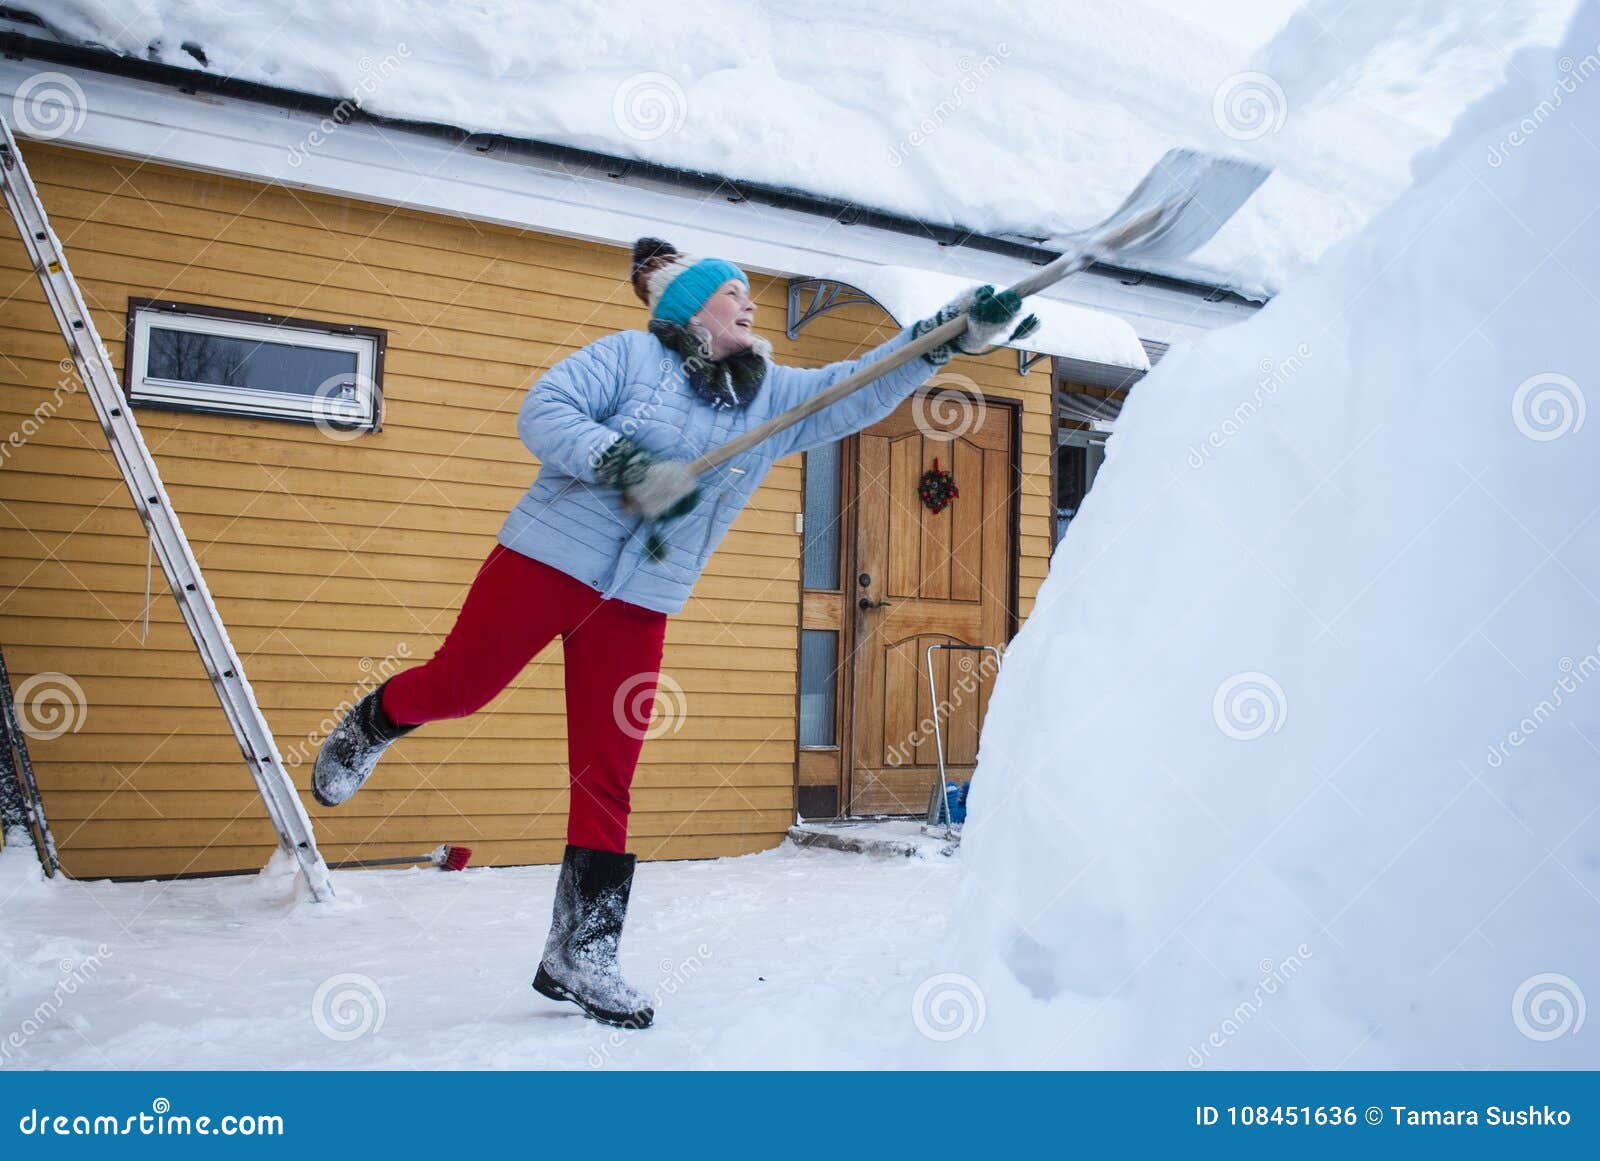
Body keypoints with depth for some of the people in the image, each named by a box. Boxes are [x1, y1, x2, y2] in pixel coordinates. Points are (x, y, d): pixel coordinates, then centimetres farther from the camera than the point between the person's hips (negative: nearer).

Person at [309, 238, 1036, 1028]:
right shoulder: (631, 355, -6)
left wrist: (955, 333, -12)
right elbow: (543, 412, -14)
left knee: (606, 777, 3)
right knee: (461, 685, 2)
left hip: (640, 605, 4)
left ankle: (582, 956, 10)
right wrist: (627, 466, -27)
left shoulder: (775, 397, 8)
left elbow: (862, 389, -1)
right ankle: (370, 726, 38)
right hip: (548, 557, -4)